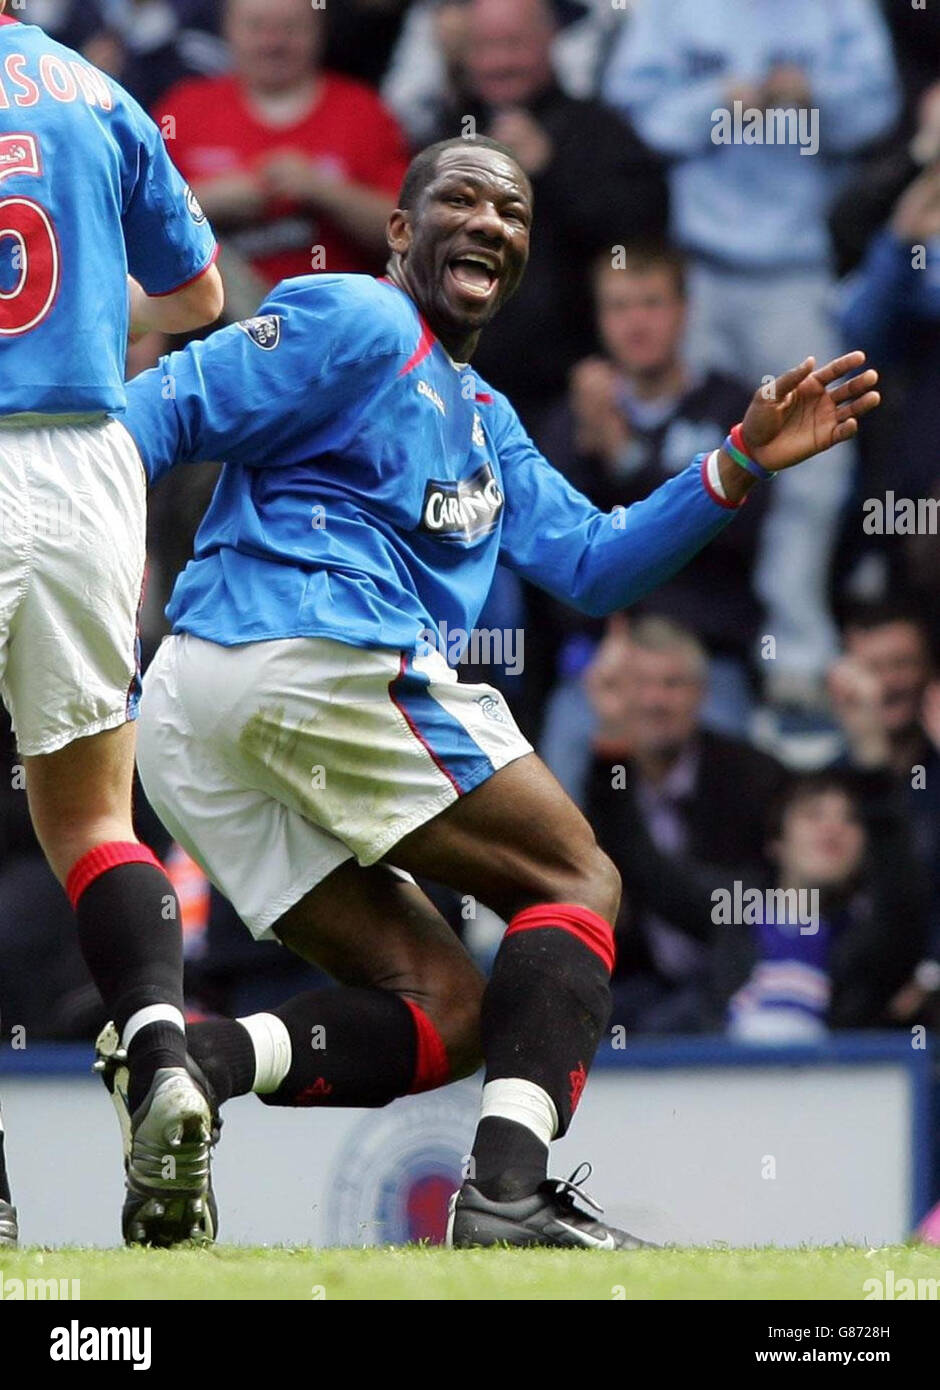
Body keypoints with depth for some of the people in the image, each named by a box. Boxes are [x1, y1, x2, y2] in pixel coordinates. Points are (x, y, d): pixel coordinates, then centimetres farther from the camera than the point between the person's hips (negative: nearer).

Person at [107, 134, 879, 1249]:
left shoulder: (484, 423, 31)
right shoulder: (359, 324, 2)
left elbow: (593, 567, 28)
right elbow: (163, 414, -6)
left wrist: (741, 464, 19)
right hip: (324, 656, -9)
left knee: (445, 1010, 7)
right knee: (577, 883, 0)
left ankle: (185, 1056, -20)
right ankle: (507, 1190, -19)